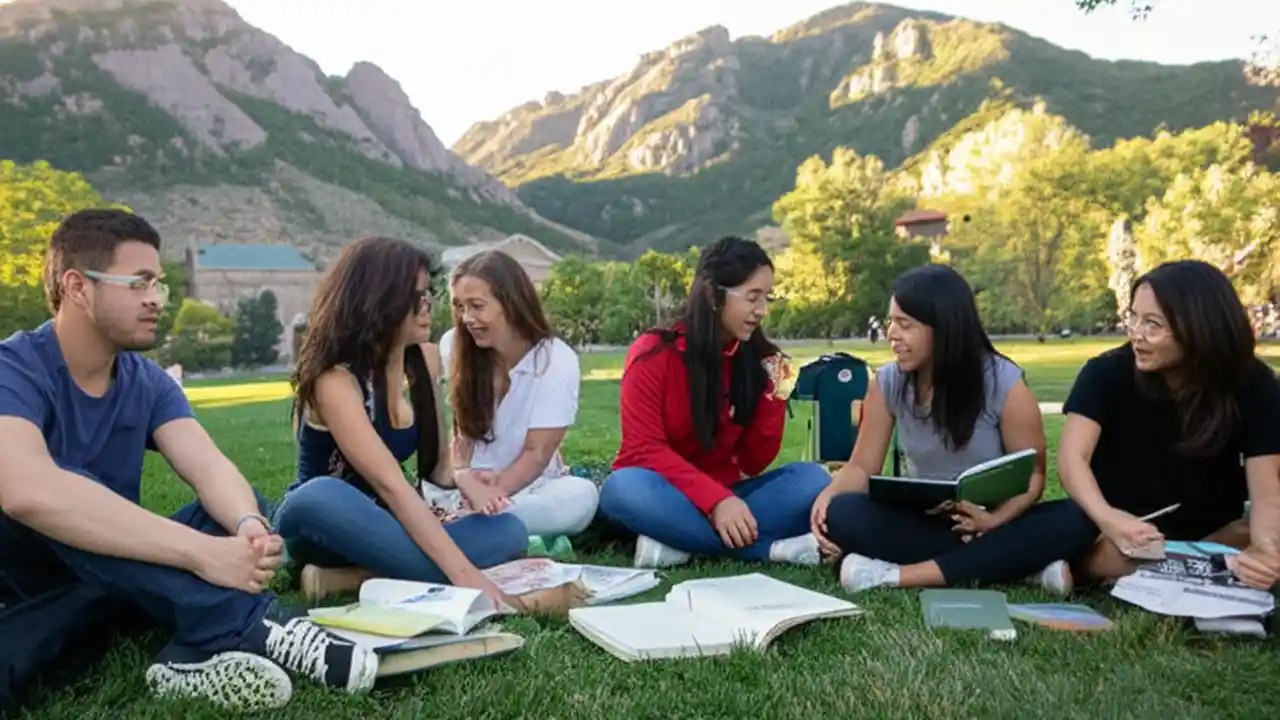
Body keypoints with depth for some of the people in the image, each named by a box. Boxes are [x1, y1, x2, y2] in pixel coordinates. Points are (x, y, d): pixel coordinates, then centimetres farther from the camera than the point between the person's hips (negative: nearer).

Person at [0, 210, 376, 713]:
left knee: (243, 505, -12)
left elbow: (210, 469, -14)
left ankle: (197, 652, -35)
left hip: (118, 579, 6)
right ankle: (250, 624, -37)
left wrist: (248, 528, -38)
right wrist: (201, 551, -43)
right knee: (67, 497, -34)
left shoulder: (147, 381, 1)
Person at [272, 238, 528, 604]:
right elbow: (391, 486, -33)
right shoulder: (336, 380, -23)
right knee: (321, 497, -41)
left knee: (508, 531, -17)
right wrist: (462, 572, -40)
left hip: (380, 526, 6)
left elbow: (436, 462, 4)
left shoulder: (424, 360, -3)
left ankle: (353, 579, -23)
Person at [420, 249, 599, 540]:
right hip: (463, 488, 1)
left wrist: (492, 493, -29)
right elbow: (447, 432, -6)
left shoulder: (558, 360, -10)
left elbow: (537, 453, -12)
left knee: (582, 495, -34)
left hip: (529, 489, -1)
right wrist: (463, 479, -28)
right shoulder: (453, 349, -2)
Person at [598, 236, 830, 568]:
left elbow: (753, 464, 1)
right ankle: (774, 548, -31)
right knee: (625, 488, -37)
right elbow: (645, 450, -17)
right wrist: (715, 501, -29)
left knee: (812, 479, -20)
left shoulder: (760, 357, -2)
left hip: (726, 496, 3)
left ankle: (682, 544, -27)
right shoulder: (653, 353, -11)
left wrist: (772, 397, -14)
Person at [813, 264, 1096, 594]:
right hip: (921, 522, 1)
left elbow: (1032, 476, -9)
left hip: (988, 524, -1)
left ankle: (894, 575, -36)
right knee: (842, 513, -28)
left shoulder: (1005, 384, -15)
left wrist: (994, 520, -29)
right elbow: (861, 467, -3)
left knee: (1073, 523, -33)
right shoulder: (887, 382, -7)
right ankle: (999, 566, -29)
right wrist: (828, 495, -26)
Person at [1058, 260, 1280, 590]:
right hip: (1128, 530, -1)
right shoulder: (1107, 373, -16)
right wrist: (1107, 519, -47)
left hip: (1214, 534, 2)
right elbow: (1072, 457, -26)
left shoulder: (1252, 384, -11)